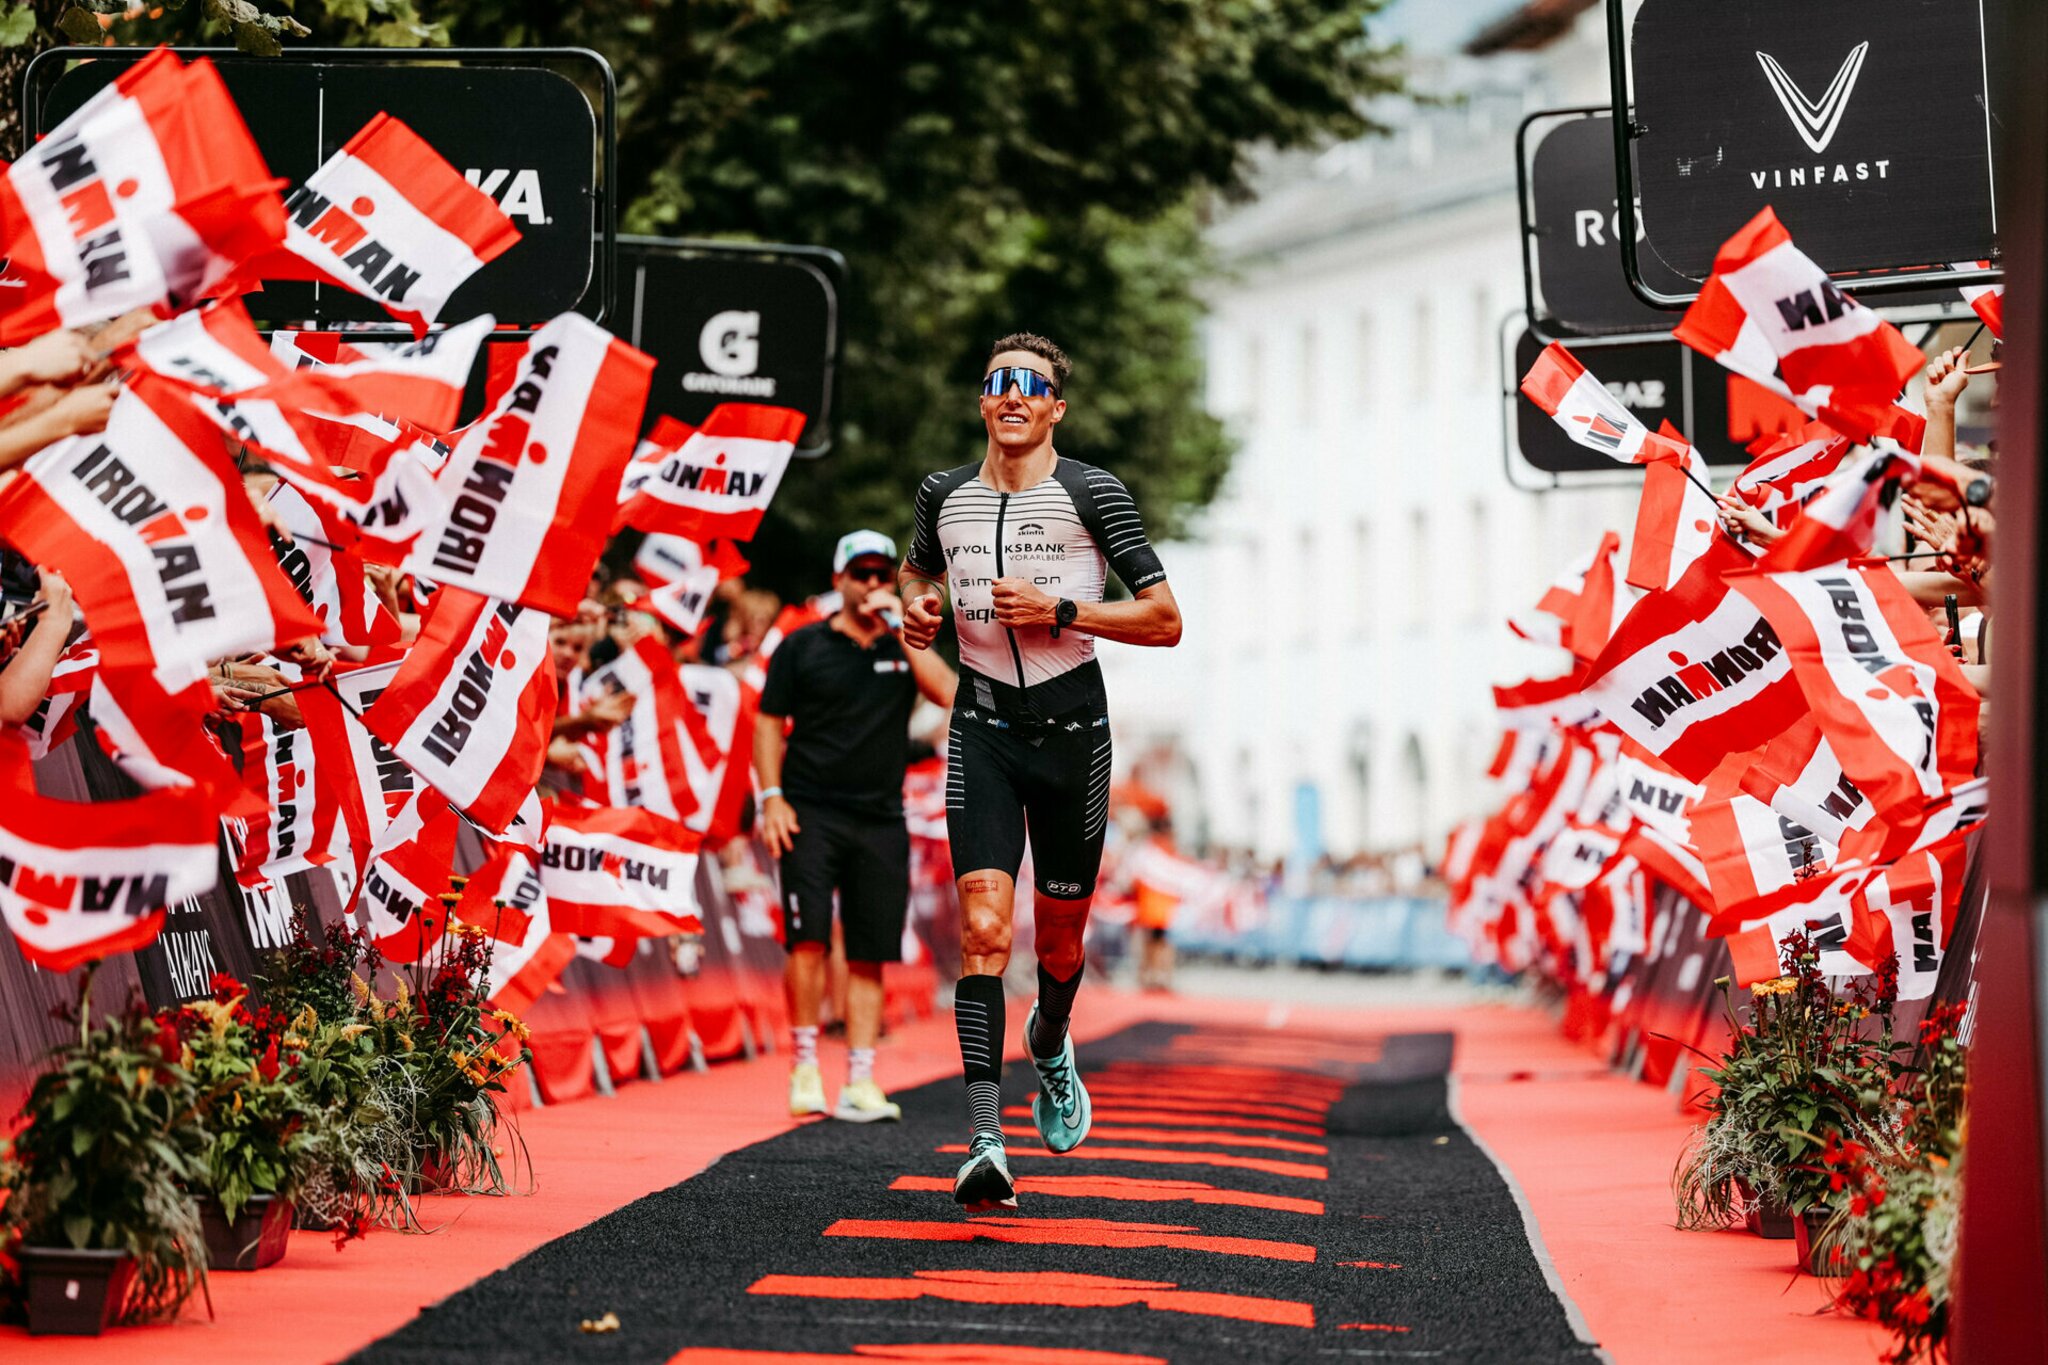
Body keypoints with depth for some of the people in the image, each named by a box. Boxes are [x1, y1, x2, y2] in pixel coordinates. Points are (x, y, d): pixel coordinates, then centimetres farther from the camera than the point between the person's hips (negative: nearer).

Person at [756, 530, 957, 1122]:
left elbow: (948, 693, -7)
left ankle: (859, 1083, 3)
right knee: (809, 936, -16)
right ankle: (805, 1069, -7)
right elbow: (769, 723, 7)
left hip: (881, 822, 3)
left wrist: (900, 624, -8)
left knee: (870, 955, 1)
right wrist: (772, 798, -5)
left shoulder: (906, 646, 11)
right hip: (811, 812, -3)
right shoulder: (802, 646, 6)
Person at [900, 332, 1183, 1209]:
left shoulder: (1093, 494, -6)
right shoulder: (943, 495, 4)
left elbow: (1165, 621, -7)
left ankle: (1050, 1046, 48)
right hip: (985, 725, 1)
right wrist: (918, 610, 3)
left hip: (1072, 725, -1)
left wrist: (1060, 612, -17)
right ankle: (986, 1142, -22)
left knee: (1060, 940, 11)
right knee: (983, 926, -16)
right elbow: (918, 569, 27)